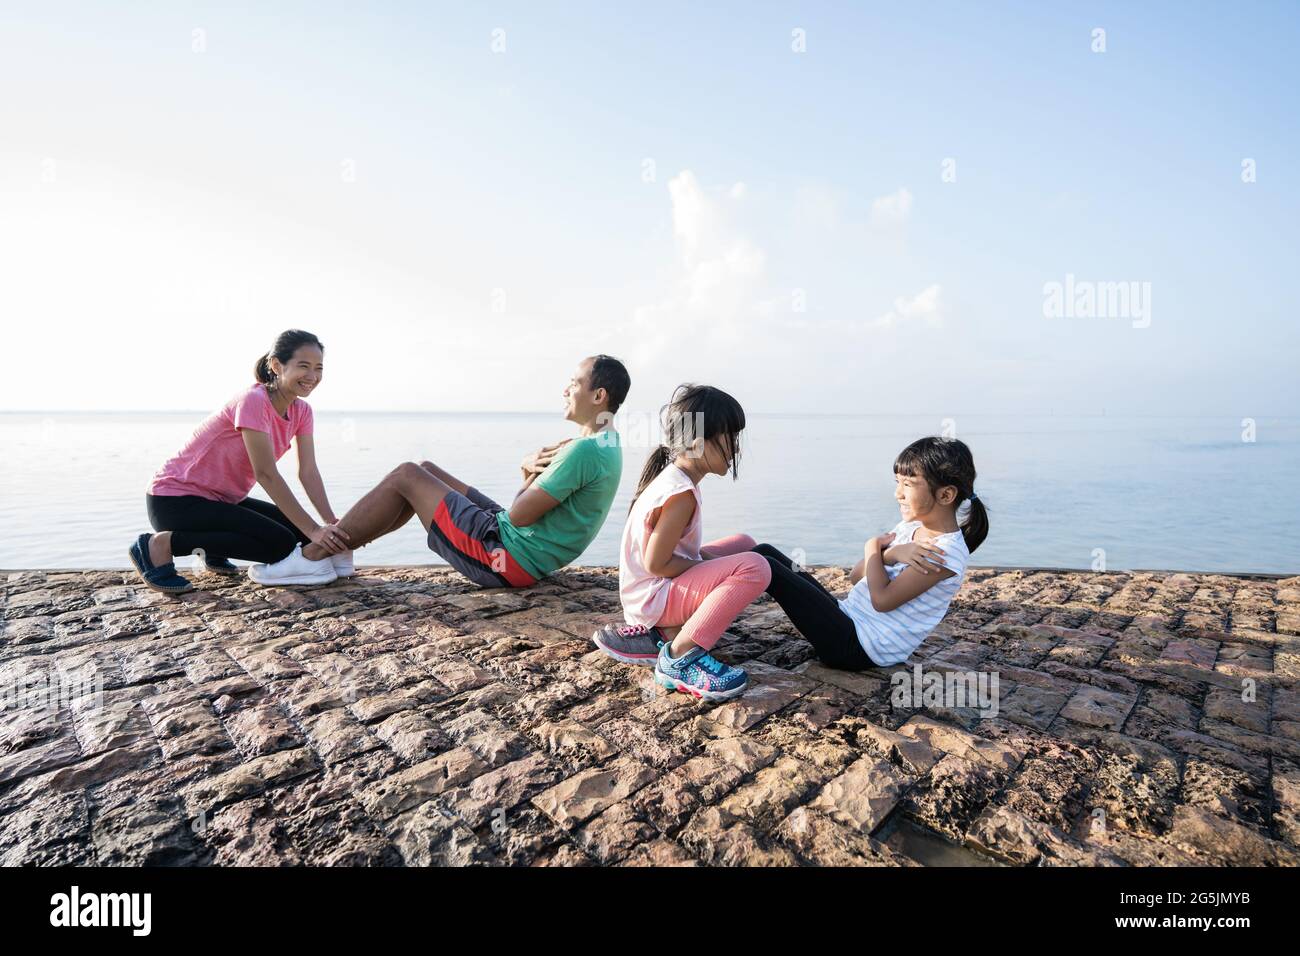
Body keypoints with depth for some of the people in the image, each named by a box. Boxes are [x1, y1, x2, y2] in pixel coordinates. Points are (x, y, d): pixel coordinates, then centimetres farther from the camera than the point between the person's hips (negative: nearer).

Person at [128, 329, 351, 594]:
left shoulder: (301, 411, 0)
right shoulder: (253, 401, -24)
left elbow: (309, 472, -6)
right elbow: (266, 475, -28)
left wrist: (331, 524, -20)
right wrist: (313, 530, -31)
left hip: (223, 499, 8)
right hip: (175, 499, -8)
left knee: (300, 530, -3)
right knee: (281, 543, -23)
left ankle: (213, 547, 15)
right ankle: (162, 544, -11)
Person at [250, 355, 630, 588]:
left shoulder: (585, 450, -23)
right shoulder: (607, 446, 11)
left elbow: (519, 515, -22)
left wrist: (537, 469, -5)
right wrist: (532, 467, -5)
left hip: (507, 559, -10)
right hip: (521, 555, 10)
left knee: (405, 476, -3)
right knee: (426, 469, 15)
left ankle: (313, 556, 7)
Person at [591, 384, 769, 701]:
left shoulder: (672, 476, 9)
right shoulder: (681, 495, -22)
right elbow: (656, 564, -21)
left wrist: (706, 560, 3)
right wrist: (708, 563, -10)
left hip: (645, 593, 10)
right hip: (654, 596, -10)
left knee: (744, 545, 18)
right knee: (754, 567, -24)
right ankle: (681, 656, -18)